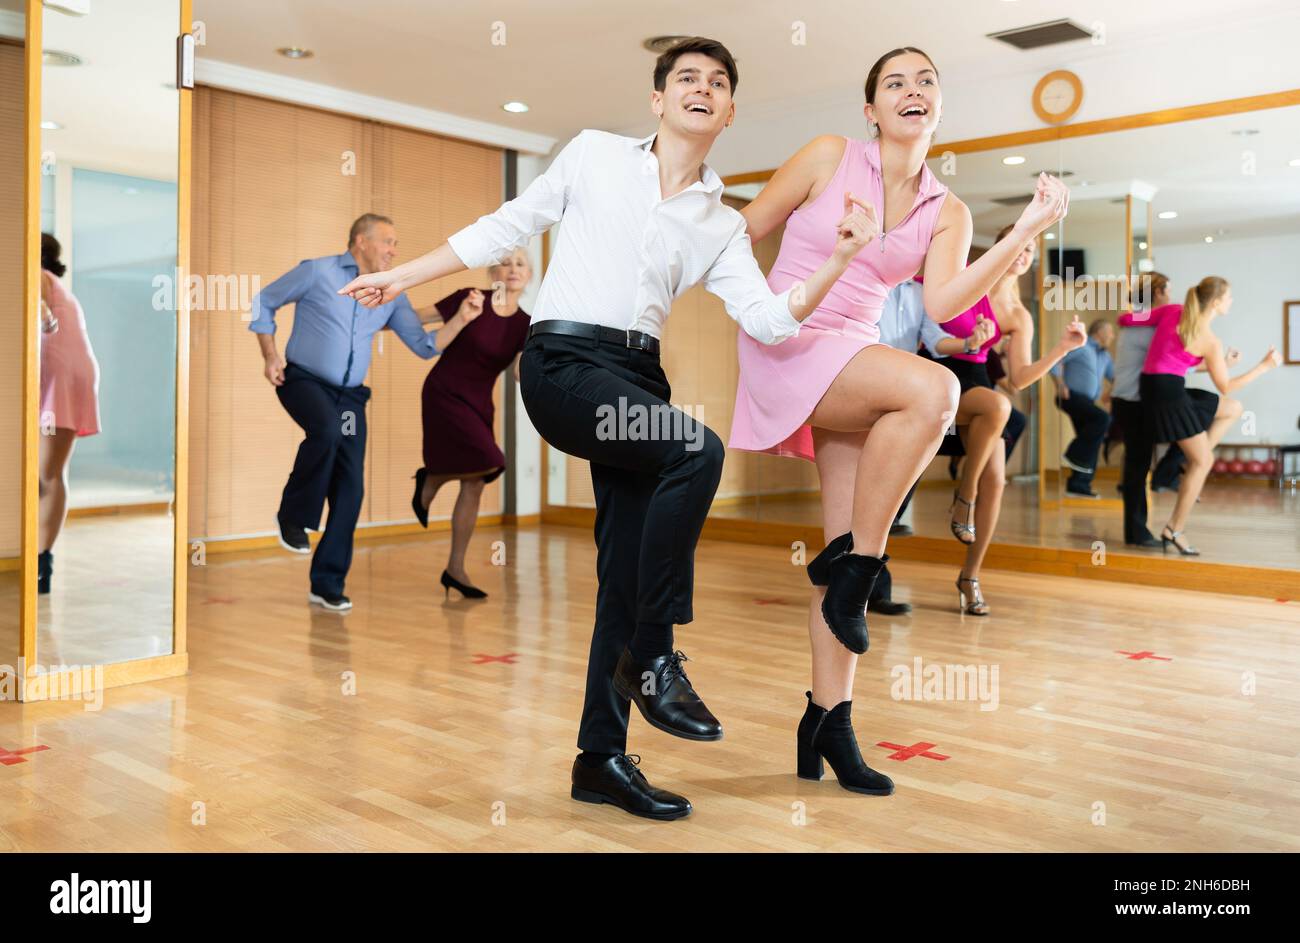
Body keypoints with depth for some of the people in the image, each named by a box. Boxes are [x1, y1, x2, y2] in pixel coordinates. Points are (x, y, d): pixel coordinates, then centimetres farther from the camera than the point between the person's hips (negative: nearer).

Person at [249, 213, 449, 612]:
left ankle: (328, 584, 7)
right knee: (326, 430, -37)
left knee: (350, 489, -3)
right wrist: (270, 356, -3)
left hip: (350, 396, 5)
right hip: (304, 381, -4)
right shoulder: (317, 272, -4)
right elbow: (263, 302, 6)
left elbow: (425, 345, 3)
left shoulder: (392, 296, 9)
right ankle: (293, 516, -12)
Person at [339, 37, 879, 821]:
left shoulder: (723, 225, 14)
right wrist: (402, 277, 12)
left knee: (627, 574, 2)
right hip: (563, 362, -4)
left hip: (637, 376, 5)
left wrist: (839, 258, -11)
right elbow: (508, 227, 13)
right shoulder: (596, 154, 9)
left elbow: (770, 320, 2)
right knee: (699, 449, -29)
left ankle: (602, 758, 14)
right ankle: (651, 659, -16)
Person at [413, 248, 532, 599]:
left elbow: (522, 373, -9)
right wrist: (462, 317, -27)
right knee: (486, 462, -24)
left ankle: (455, 570, 14)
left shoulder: (525, 326, 2)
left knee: (474, 484, 3)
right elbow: (432, 344, -13)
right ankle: (430, 477, 7)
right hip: (444, 395, -6)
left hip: (478, 404, 6)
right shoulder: (468, 298, -10)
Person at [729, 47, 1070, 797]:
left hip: (852, 365, 5)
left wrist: (1027, 232, -14)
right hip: (785, 346, -5)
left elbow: (942, 305, -7)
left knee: (853, 550, -2)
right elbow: (744, 231, 4)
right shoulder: (830, 156, 0)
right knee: (932, 388, -31)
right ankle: (856, 564, -16)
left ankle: (829, 721, 7)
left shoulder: (946, 213, 9)